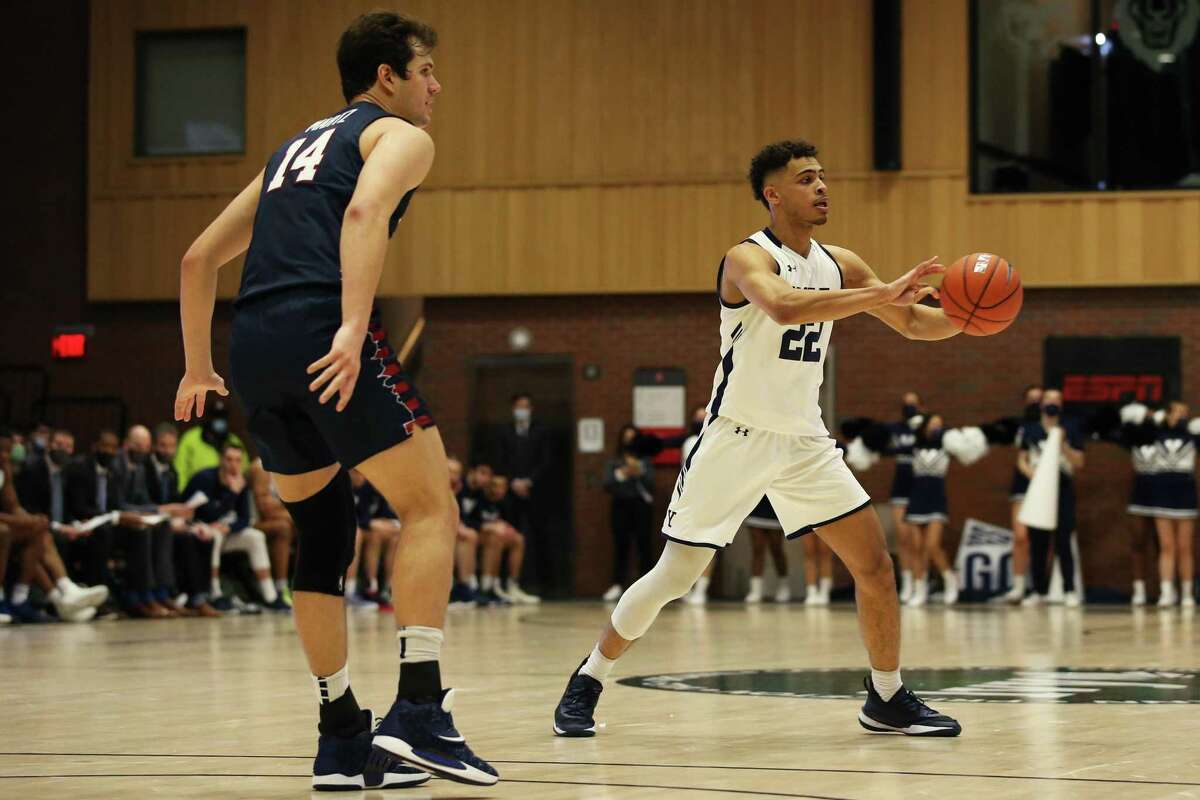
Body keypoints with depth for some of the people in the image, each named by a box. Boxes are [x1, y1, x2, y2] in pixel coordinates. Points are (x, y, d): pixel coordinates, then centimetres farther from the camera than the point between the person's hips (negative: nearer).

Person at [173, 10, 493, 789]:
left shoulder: (298, 146, 33)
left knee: (323, 536, 15)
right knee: (430, 506, -2)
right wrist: (354, 328, -24)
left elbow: (200, 258, 31)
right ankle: (418, 710, -14)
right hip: (321, 331, -8)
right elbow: (365, 210, -14)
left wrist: (199, 368, 37)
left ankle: (344, 739, 15)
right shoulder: (401, 135, 10)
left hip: (254, 346, 8)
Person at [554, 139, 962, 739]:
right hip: (737, 437, -6)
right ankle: (587, 682, 14)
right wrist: (879, 294, -42)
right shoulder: (749, 259, -16)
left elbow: (913, 322, 10)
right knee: (675, 575, -3)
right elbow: (784, 306, -39)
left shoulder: (839, 264, 5)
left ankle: (887, 699, 13)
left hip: (803, 440, 6)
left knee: (874, 561, -1)